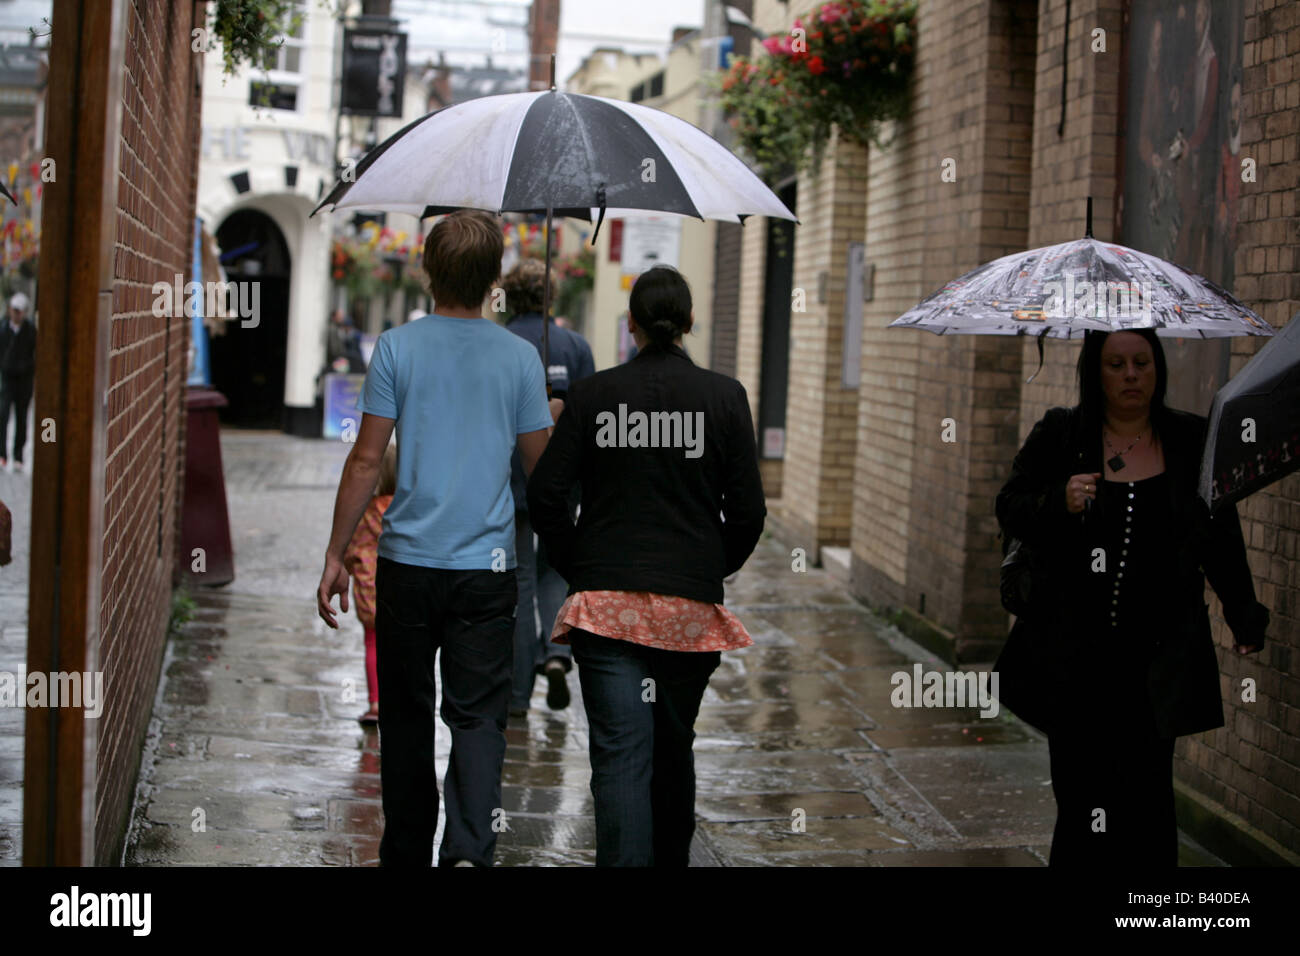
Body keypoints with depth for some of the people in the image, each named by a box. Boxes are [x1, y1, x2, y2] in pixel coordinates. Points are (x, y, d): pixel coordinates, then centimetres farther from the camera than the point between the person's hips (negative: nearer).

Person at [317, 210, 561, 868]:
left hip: (407, 564, 0)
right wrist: (555, 416, 28)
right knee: (478, 716, 1)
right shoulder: (520, 357, -1)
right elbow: (542, 465, 6)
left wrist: (336, 555, 3)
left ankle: (406, 855, 23)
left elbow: (366, 460, -4)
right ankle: (469, 850, -17)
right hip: (486, 567, 0)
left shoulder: (397, 347, -3)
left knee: (406, 715, 13)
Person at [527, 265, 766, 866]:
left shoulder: (594, 393, 0)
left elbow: (546, 494, -2)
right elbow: (747, 510, -2)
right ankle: (671, 858, 35)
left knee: (620, 751, -5)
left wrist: (577, 570, 10)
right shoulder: (724, 396, -1)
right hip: (691, 603, 1)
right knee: (674, 747, 19)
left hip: (606, 598, -1)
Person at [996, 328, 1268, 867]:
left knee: (1145, 797, -5)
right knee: (1082, 795, 1)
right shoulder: (1059, 436, 3)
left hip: (1155, 659, 0)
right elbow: (1010, 510, 4)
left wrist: (1244, 616, 5)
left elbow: (1221, 539, 12)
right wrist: (1058, 503, -16)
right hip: (1073, 656, 0)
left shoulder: (1192, 442, 7)